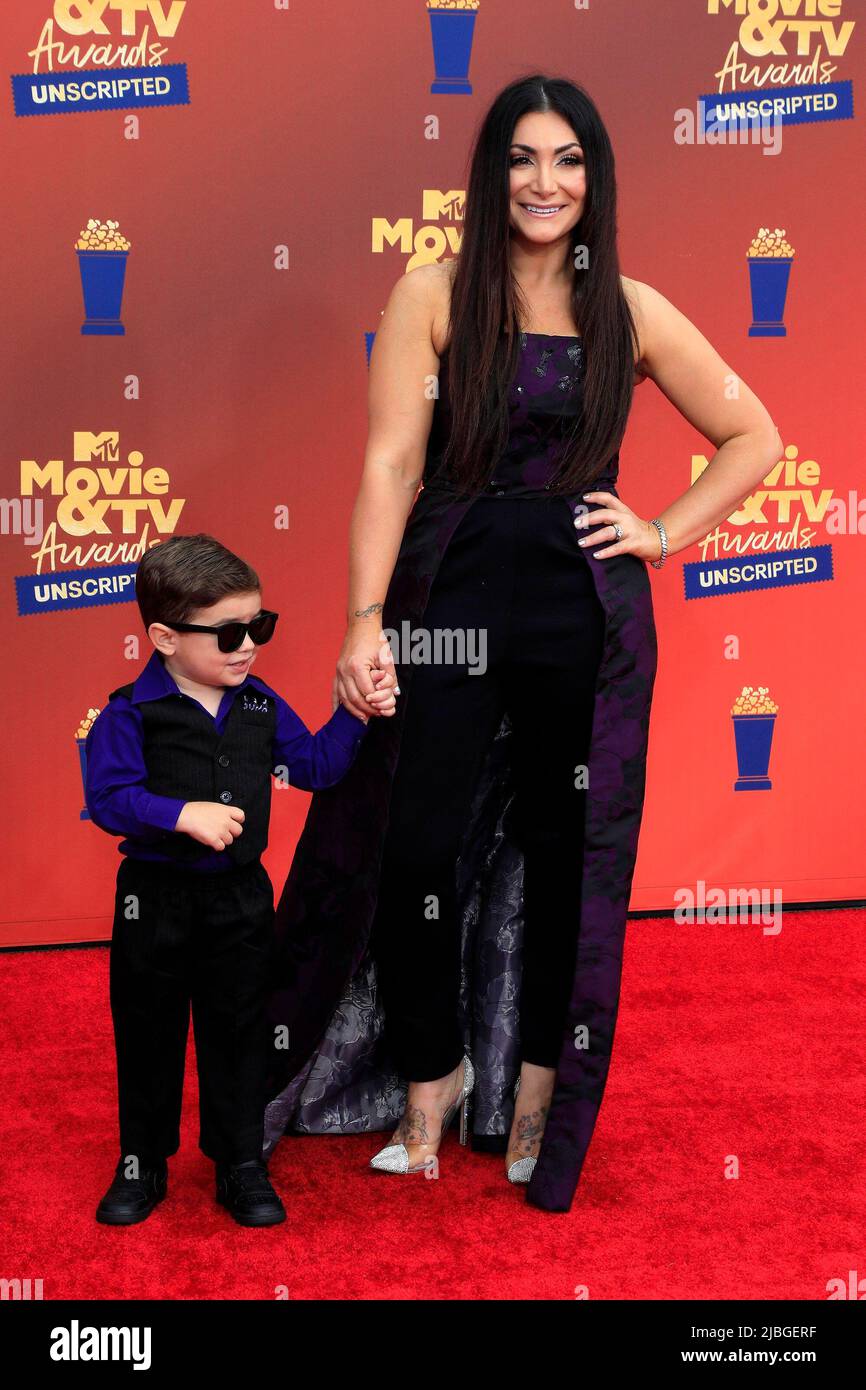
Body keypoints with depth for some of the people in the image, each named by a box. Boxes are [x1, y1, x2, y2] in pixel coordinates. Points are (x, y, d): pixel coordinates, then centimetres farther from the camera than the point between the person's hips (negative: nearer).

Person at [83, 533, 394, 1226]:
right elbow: (108, 797, -18)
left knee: (238, 1032, 10)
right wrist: (184, 815, -27)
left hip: (241, 898, 3)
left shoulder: (262, 706, 5)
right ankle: (142, 1164, 25)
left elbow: (314, 765, 12)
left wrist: (355, 715, 1)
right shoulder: (131, 713, -11)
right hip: (156, 901, -3)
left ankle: (242, 1166, 23)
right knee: (148, 1033, 9)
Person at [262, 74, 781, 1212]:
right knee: (419, 850, -3)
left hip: (587, 611, 2)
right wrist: (365, 621, -13)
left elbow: (752, 439, 15)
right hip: (452, 602, -1)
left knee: (567, 857, 9)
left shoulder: (630, 312, 6)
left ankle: (538, 1107, 24)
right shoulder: (433, 296, 1)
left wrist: (665, 534, 3)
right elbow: (391, 464, -5)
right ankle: (426, 1094, 18)